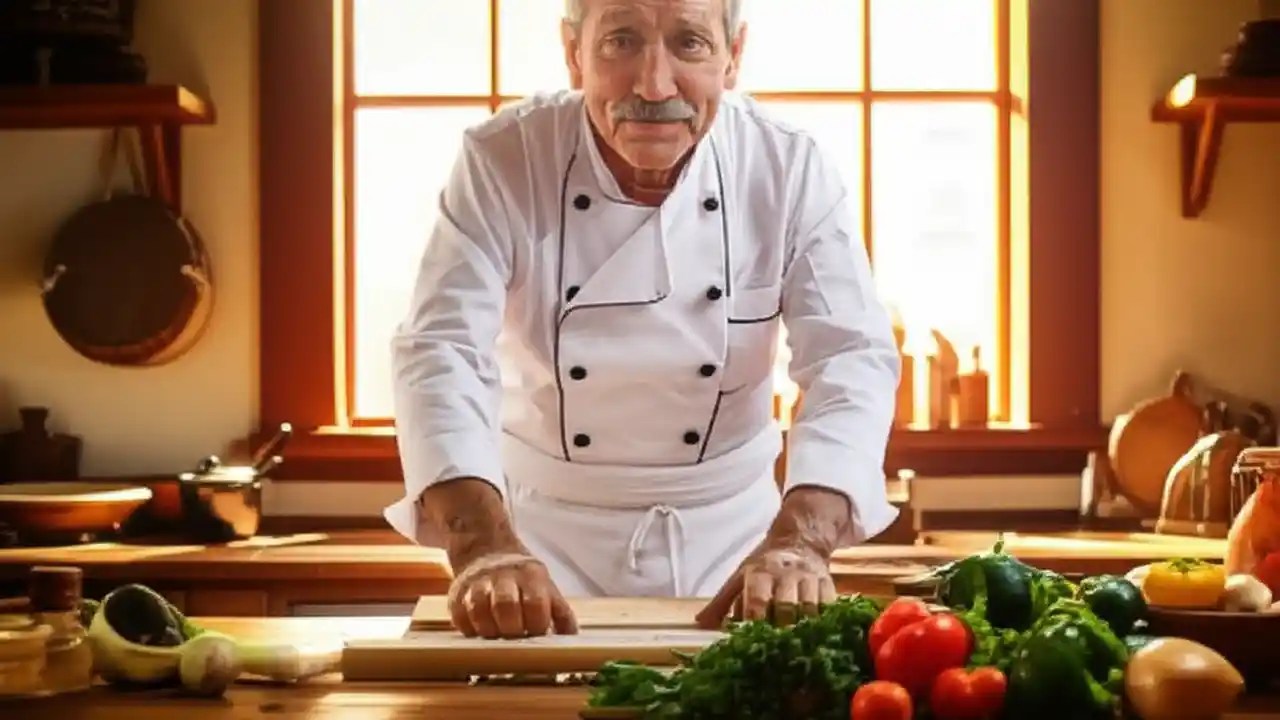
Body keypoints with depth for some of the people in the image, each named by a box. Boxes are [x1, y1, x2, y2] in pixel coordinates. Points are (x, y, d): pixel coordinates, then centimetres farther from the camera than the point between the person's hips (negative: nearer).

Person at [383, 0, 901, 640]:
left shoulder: (792, 172, -12)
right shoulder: (500, 163, -15)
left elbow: (851, 360, -19)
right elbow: (443, 352, -24)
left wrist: (798, 541, -36)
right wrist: (483, 546, -40)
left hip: (728, 534, 1)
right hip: (546, 530, -1)